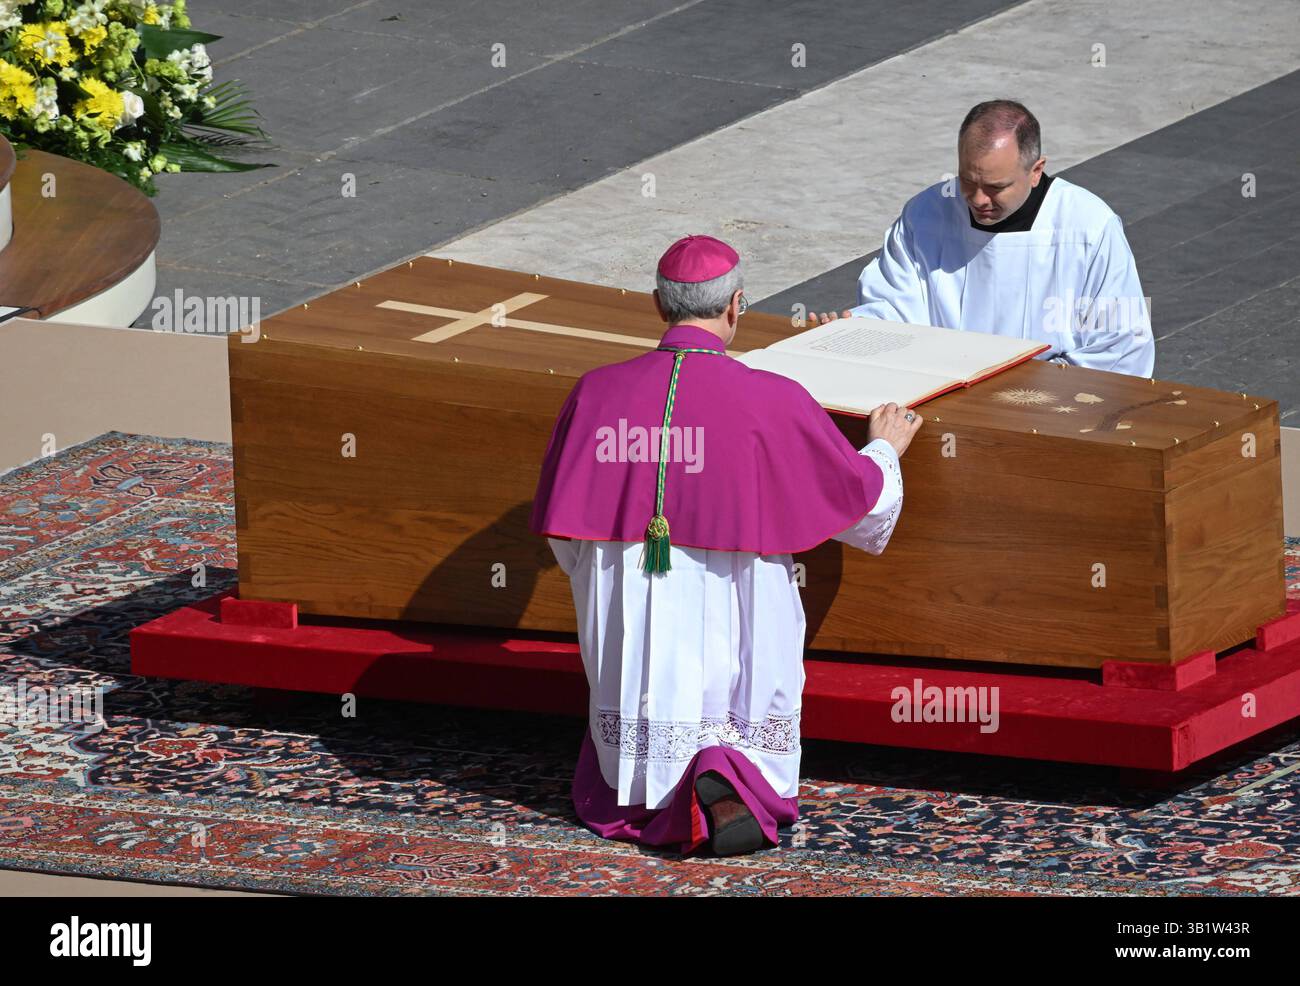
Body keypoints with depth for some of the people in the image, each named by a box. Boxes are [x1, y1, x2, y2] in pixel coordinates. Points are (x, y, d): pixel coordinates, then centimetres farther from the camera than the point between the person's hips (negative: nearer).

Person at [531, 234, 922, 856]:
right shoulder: (775, 404, -11)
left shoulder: (596, 395, -6)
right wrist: (884, 450, 27)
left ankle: (656, 799, -12)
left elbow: (565, 539, 5)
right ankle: (733, 781, -19)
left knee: (609, 785, 21)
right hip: (737, 637, -2)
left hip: (632, 640, 2)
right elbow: (863, 504, 5)